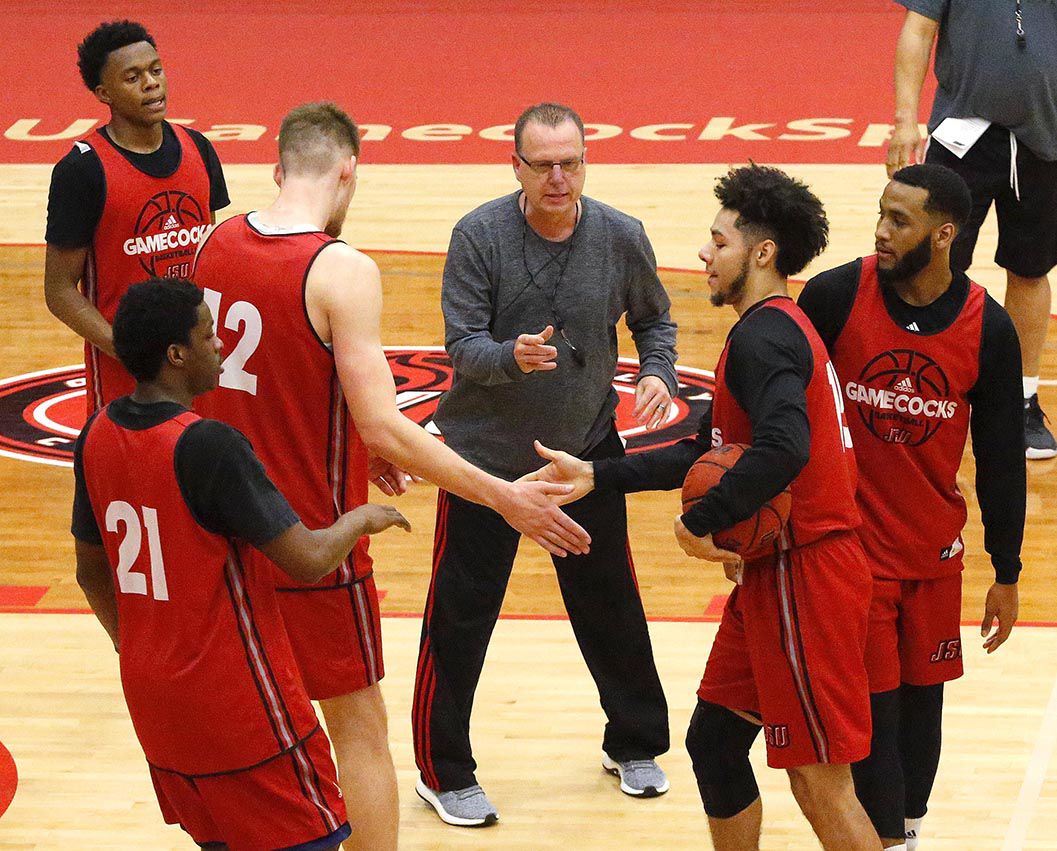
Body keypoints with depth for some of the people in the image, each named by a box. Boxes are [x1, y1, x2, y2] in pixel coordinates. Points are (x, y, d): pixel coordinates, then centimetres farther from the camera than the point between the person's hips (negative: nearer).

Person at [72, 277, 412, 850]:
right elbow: (308, 561, -21)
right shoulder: (209, 447, -23)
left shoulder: (97, 435, 0)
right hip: (235, 696, -8)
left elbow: (91, 571, 12)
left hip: (149, 690, 8)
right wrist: (361, 519, -2)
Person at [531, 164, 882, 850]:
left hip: (804, 578, -11)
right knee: (714, 741, 18)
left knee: (820, 780, -5)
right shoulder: (780, 329, 17)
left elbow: (783, 449, -34)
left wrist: (701, 522, -22)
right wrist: (596, 476, 17)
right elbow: (710, 451, 21)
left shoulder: (763, 335, -17)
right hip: (775, 574, 11)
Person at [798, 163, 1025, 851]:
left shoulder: (988, 328, -8)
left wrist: (1007, 573, 4)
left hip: (936, 551, 2)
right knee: (874, 706, -3)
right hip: (854, 545, -2)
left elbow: (1001, 458, 0)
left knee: (922, 698, 12)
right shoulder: (837, 296, -13)